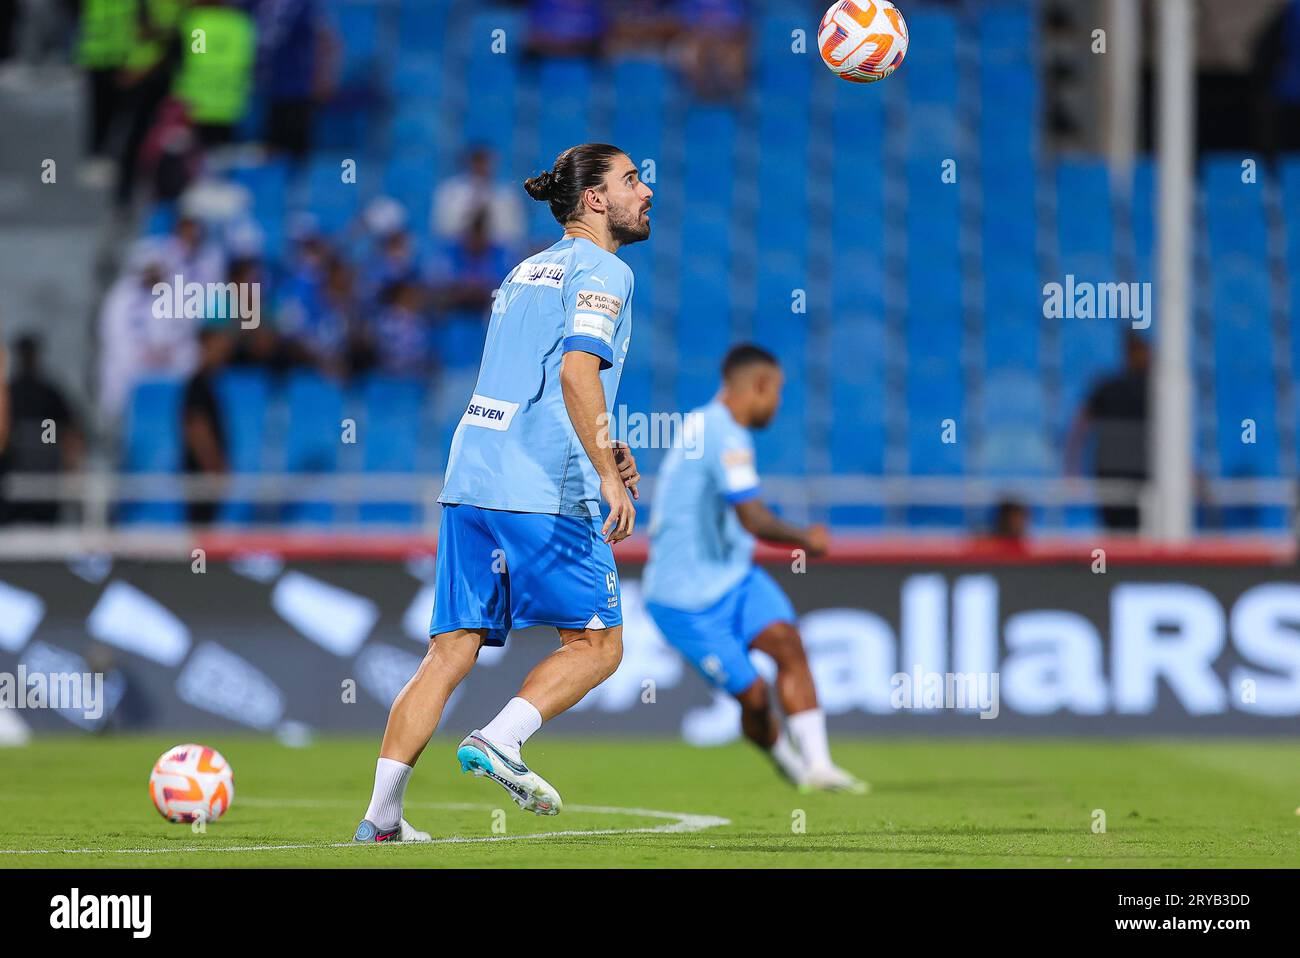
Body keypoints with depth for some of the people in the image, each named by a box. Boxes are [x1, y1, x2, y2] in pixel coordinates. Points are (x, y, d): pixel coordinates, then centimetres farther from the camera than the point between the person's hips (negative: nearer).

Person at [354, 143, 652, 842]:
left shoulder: (526, 272, 25)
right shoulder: (602, 272, -1)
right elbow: (577, 370, -16)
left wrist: (597, 456, 28)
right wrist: (606, 472, -18)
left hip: (469, 478, 8)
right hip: (544, 492, -8)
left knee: (451, 650, 5)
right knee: (597, 645, 4)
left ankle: (381, 816, -2)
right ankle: (498, 740, -13)